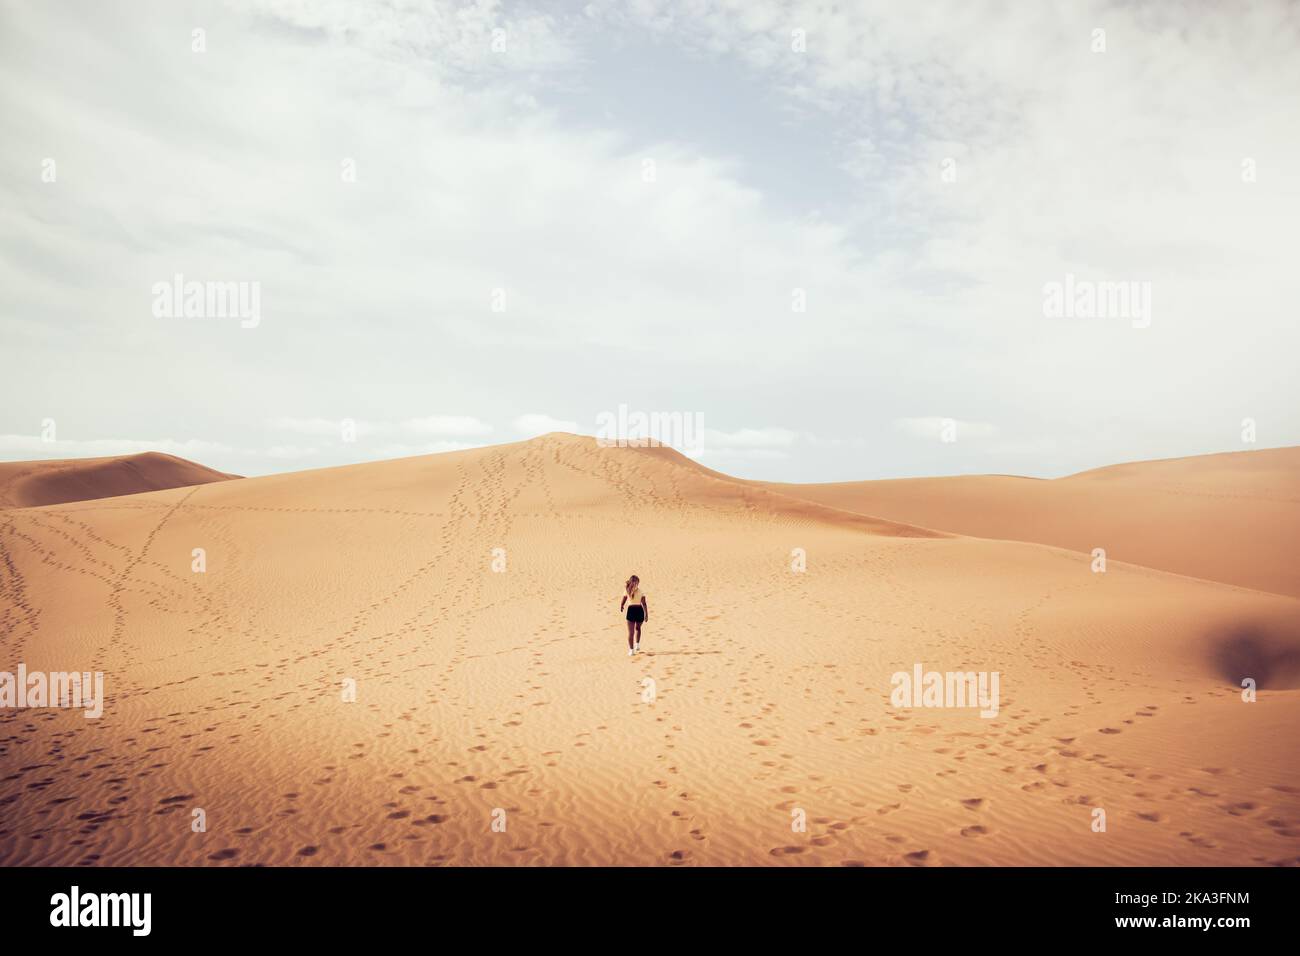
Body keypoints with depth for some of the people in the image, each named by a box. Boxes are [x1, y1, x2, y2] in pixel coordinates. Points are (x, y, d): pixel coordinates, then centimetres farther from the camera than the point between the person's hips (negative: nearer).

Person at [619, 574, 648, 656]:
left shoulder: (627, 591, 0)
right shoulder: (641, 591, -1)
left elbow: (622, 602, 2)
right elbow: (644, 604, -6)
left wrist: (621, 608, 24)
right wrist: (646, 614, -4)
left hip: (631, 610, -1)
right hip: (639, 610, 1)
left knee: (630, 632, 2)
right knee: (638, 628, 27)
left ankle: (631, 650, -1)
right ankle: (637, 644, 22)